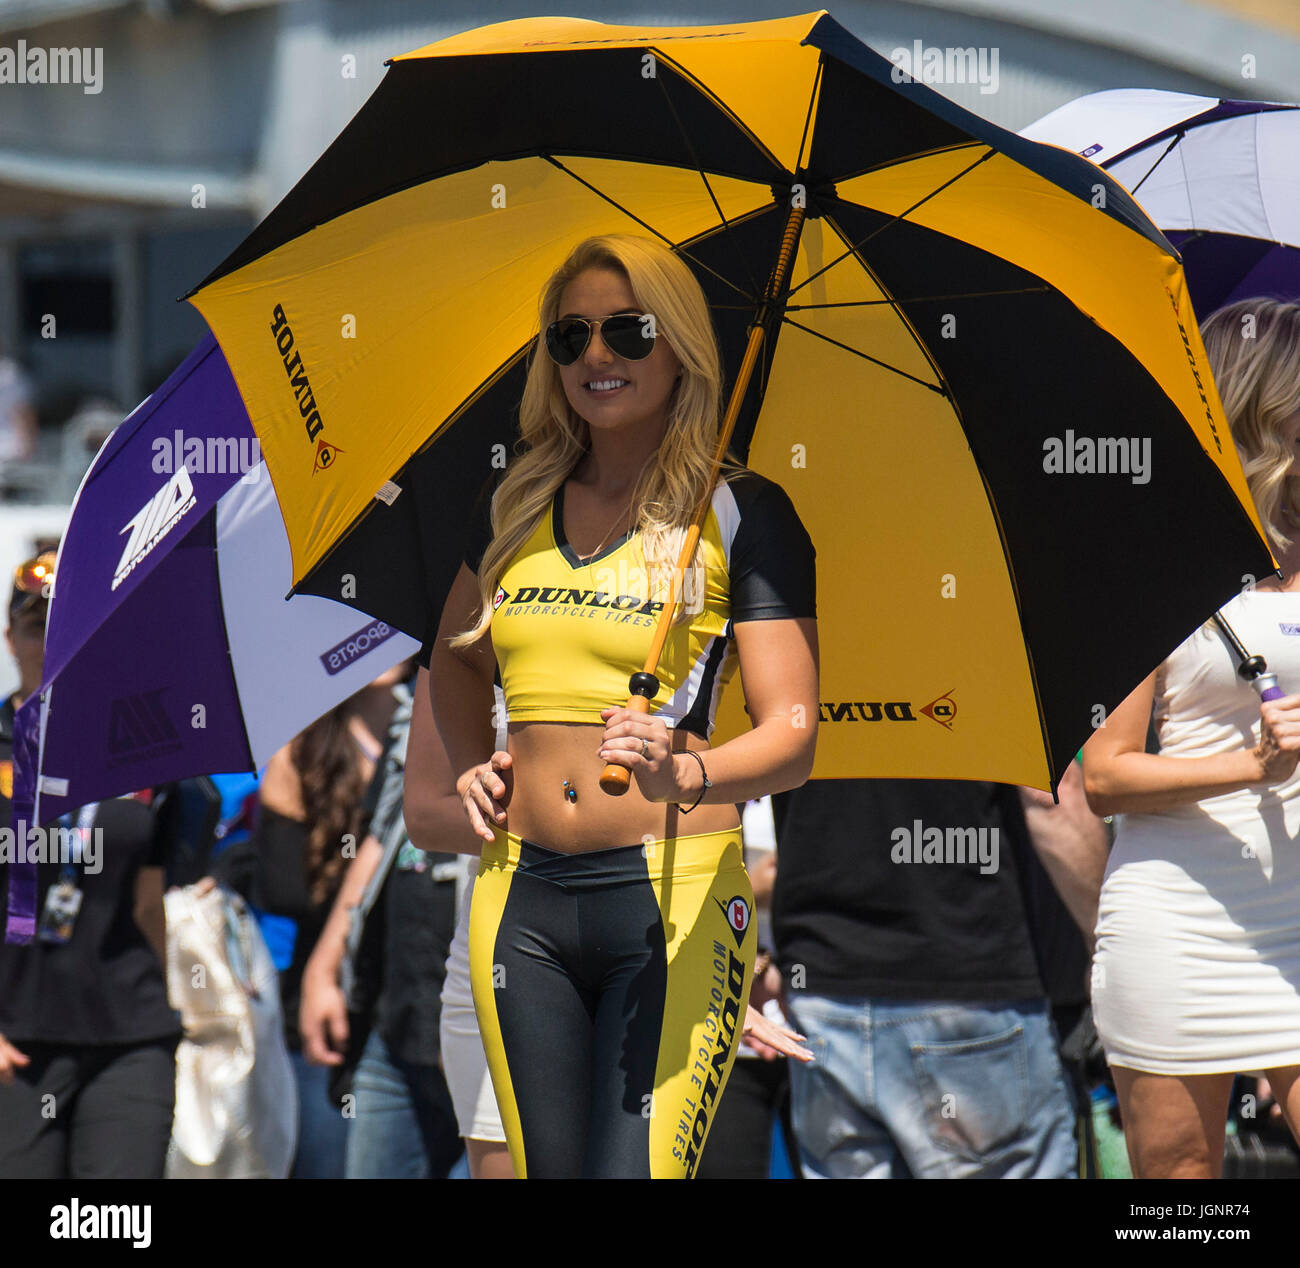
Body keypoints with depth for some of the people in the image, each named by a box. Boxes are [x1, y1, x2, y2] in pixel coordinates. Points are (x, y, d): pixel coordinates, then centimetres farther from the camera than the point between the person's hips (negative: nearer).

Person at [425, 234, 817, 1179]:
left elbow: (792, 737, -10)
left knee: (636, 1169, -16)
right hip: (521, 900, 5)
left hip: (675, 898, -5)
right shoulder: (520, 506, 13)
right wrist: (472, 764, 14)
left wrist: (685, 774, -29)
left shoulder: (739, 514, -2)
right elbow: (454, 658, 32)